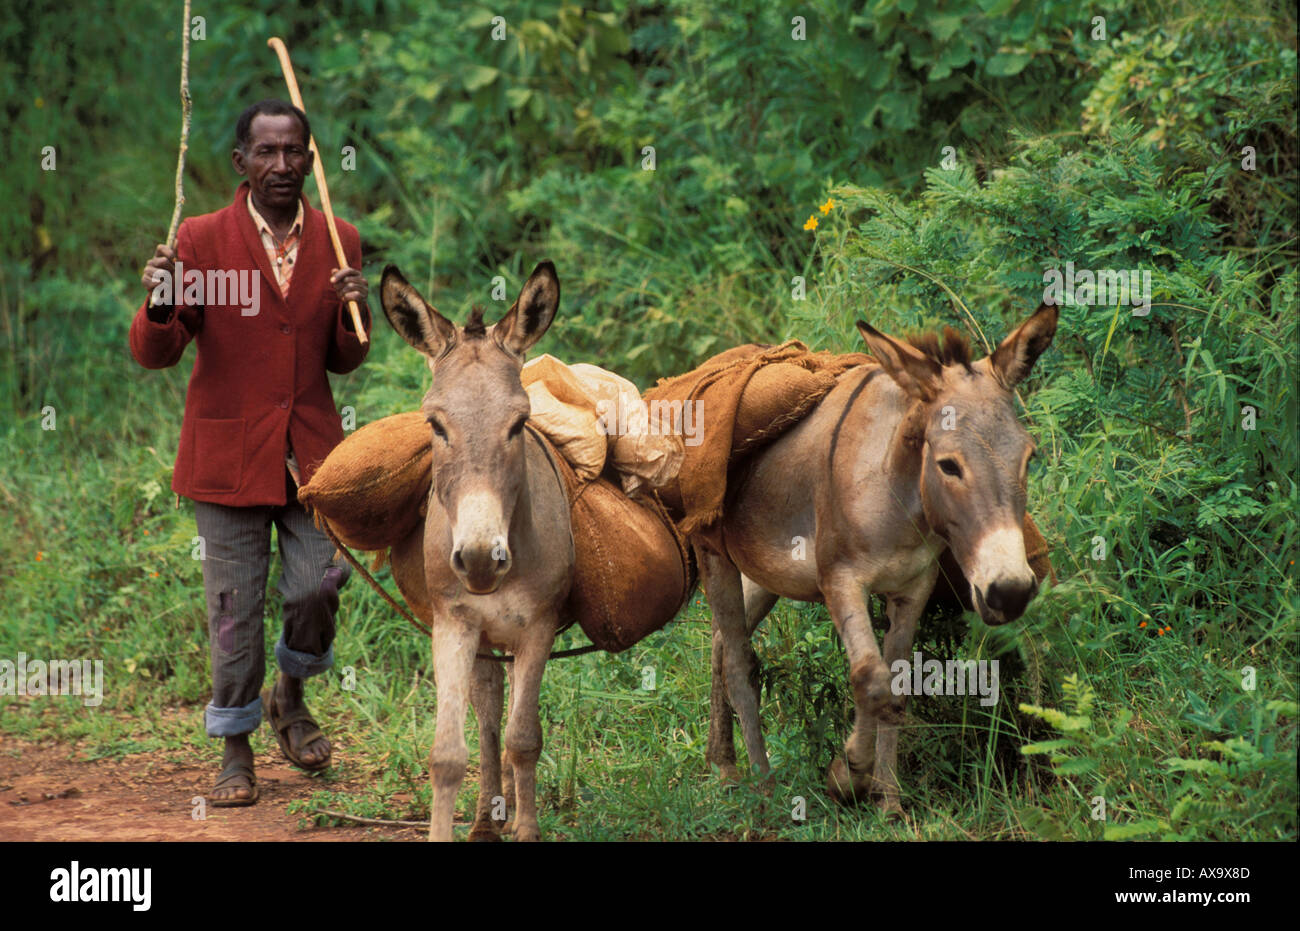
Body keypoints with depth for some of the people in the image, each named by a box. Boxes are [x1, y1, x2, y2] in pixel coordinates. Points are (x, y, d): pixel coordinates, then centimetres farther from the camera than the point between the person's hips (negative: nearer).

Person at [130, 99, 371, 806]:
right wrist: (160, 305, -26)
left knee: (319, 585, -4)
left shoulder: (338, 243, 5)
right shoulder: (201, 239, -4)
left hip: (310, 452, 2)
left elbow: (342, 361, 12)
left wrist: (354, 315, -10)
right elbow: (154, 354, -5)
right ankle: (236, 751, 17)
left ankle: (290, 697, 27)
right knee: (234, 608, 1)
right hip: (228, 452, -2)